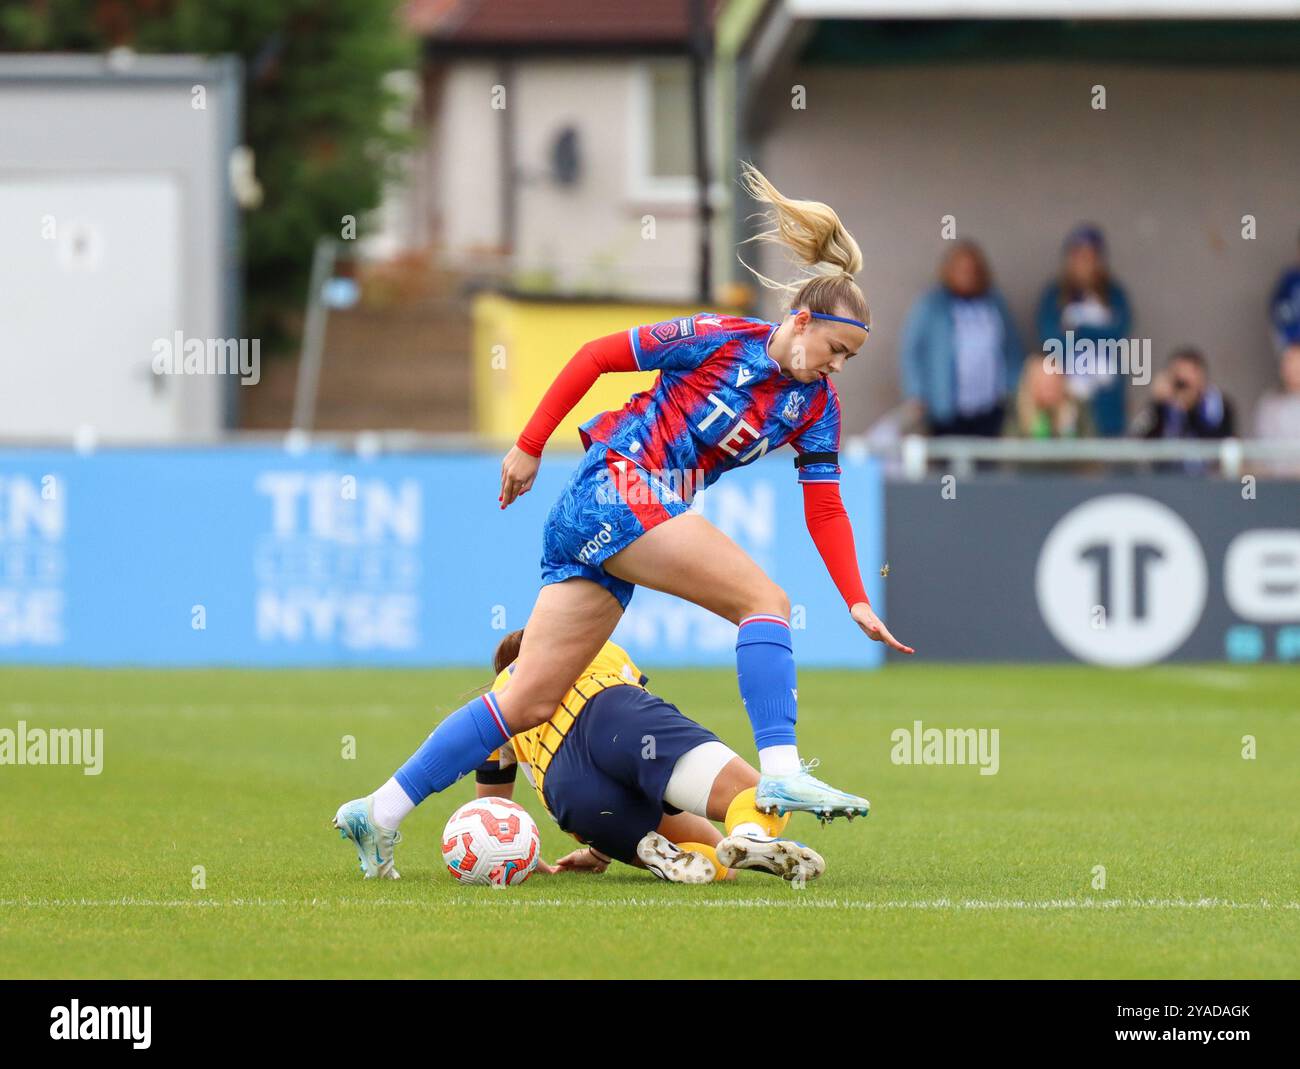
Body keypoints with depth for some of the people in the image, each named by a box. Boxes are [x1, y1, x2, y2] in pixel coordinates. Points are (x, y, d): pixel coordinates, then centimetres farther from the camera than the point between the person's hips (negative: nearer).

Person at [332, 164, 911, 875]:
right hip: (614, 488, -7)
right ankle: (780, 772, -27)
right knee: (764, 598, -18)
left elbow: (825, 510, 10)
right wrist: (529, 447, -2)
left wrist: (857, 602, 0)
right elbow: (596, 356, -3)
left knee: (529, 702, 3)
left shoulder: (816, 406, 11)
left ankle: (379, 811, 4)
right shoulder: (718, 340, -7)